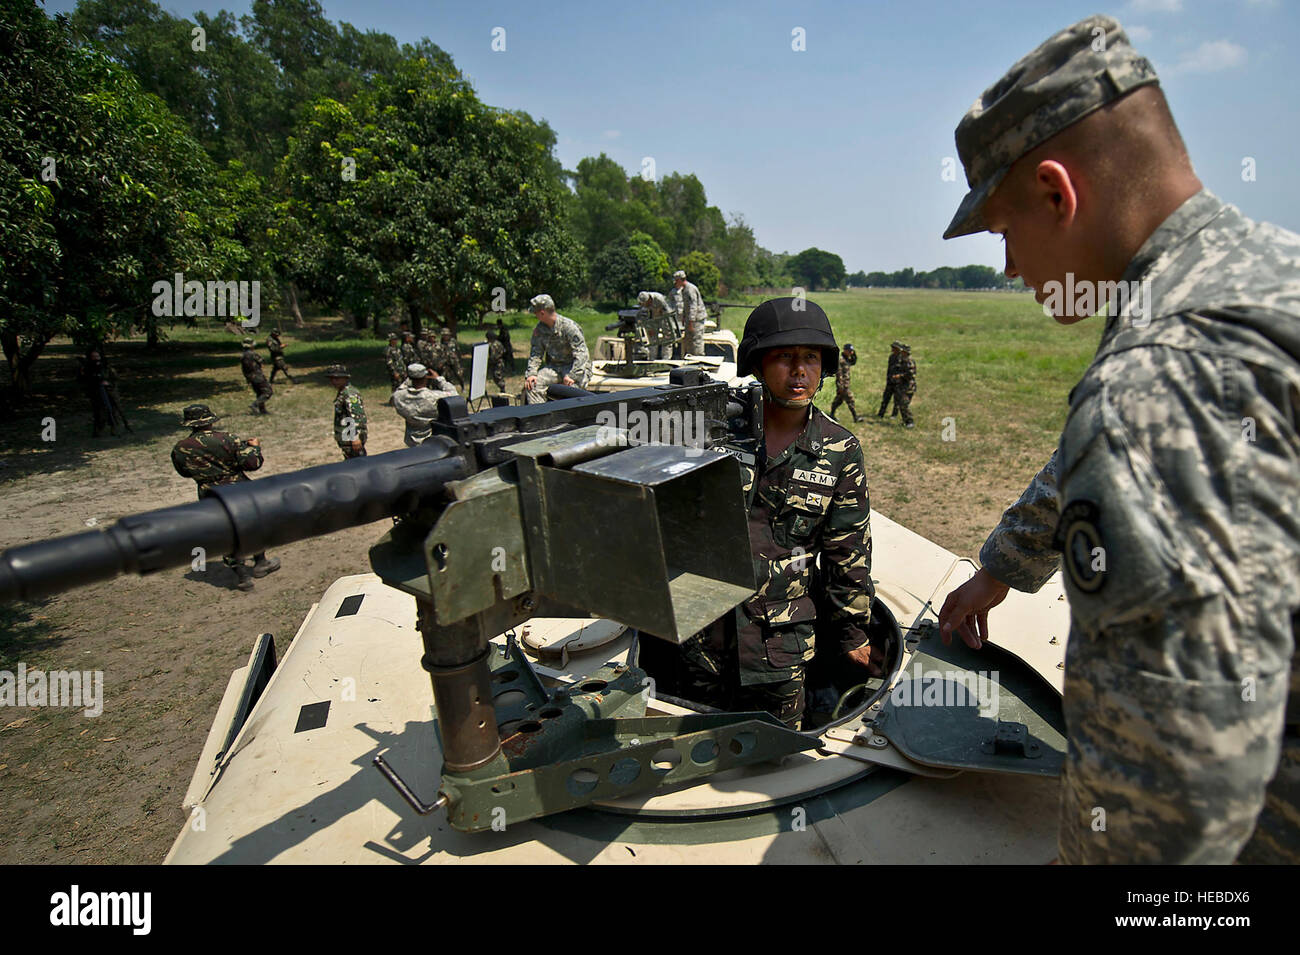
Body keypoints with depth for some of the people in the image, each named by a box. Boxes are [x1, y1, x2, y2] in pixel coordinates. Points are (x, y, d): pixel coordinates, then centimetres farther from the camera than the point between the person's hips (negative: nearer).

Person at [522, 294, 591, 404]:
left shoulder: (569, 326, -16)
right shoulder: (539, 329, 3)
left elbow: (581, 354, -21)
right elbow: (535, 354, 6)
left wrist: (571, 375, -32)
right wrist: (531, 373, -13)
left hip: (575, 366, -5)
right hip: (554, 366, 5)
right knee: (532, 384, -18)